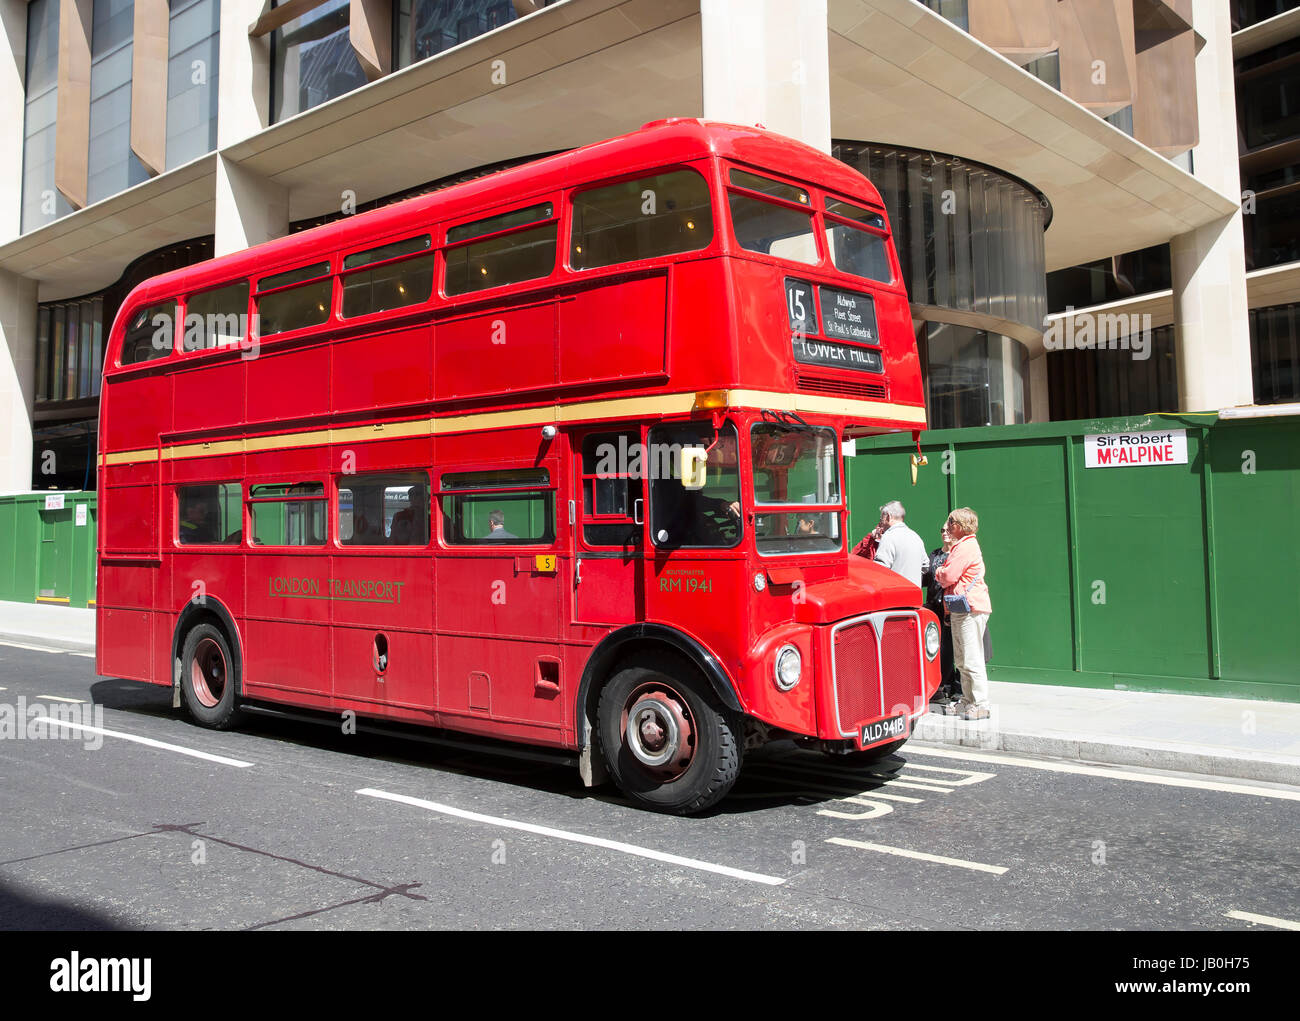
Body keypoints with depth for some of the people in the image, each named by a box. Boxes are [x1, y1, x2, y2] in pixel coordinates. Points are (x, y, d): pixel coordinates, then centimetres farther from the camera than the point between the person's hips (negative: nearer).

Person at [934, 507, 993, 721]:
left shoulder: (966, 547, -13)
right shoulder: (962, 545, 20)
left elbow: (948, 577, -17)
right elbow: (947, 578, 25)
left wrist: (938, 573, 1)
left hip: (970, 608, -11)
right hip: (960, 609, 11)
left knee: (972, 660, -8)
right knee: (962, 660, 15)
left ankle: (980, 705, -5)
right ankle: (967, 701, 22)